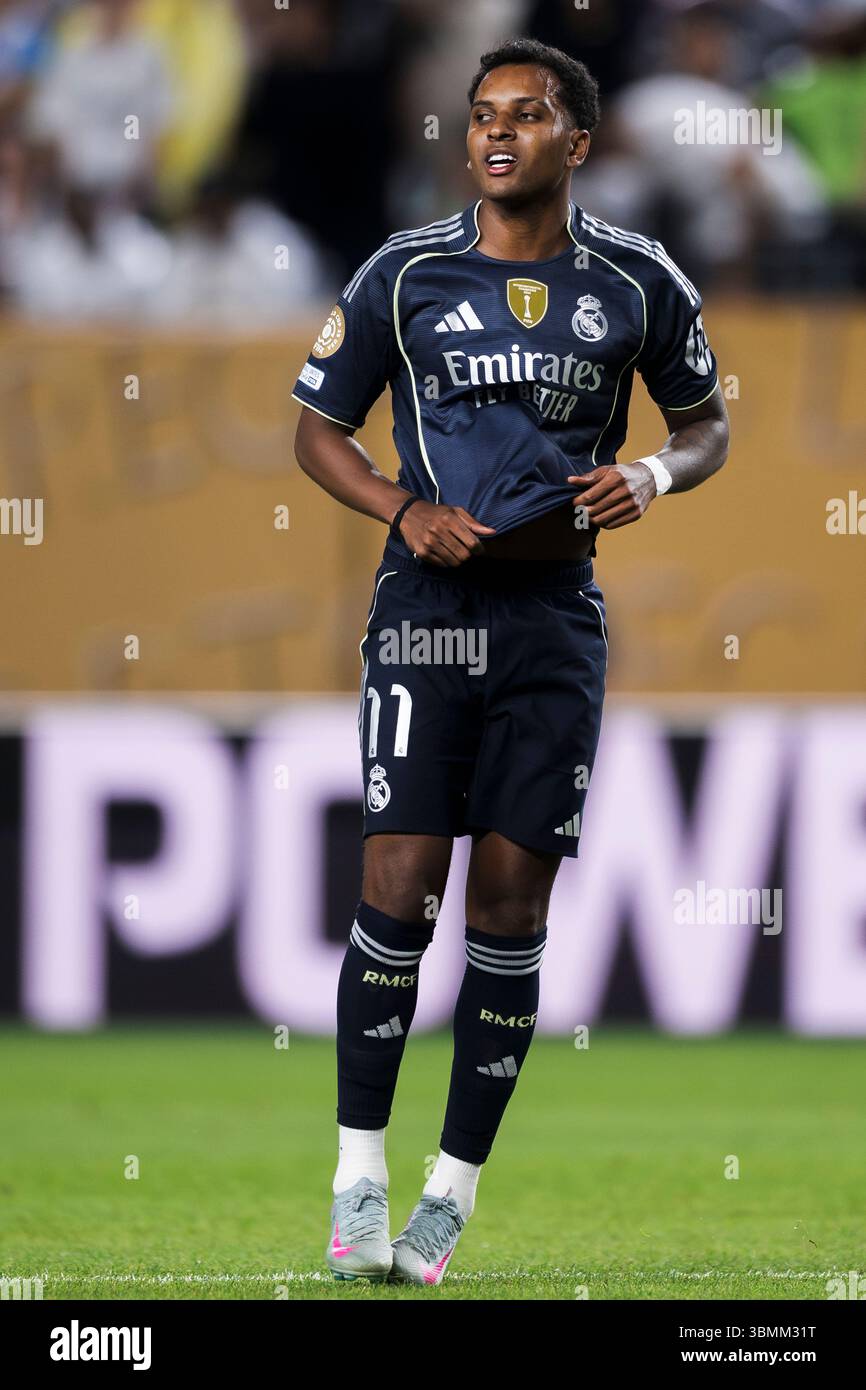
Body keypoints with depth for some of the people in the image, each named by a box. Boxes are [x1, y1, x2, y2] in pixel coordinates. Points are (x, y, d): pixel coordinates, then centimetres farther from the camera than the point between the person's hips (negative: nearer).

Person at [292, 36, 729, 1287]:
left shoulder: (636, 283, 3)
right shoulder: (407, 273, 0)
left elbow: (706, 421, 16)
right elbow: (319, 429, 8)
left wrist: (656, 476, -6)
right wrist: (405, 510, -9)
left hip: (556, 618, 1)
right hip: (430, 606, -1)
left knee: (510, 906, 1)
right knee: (402, 886, -11)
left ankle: (453, 1192, 10)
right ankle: (360, 1175, 0)